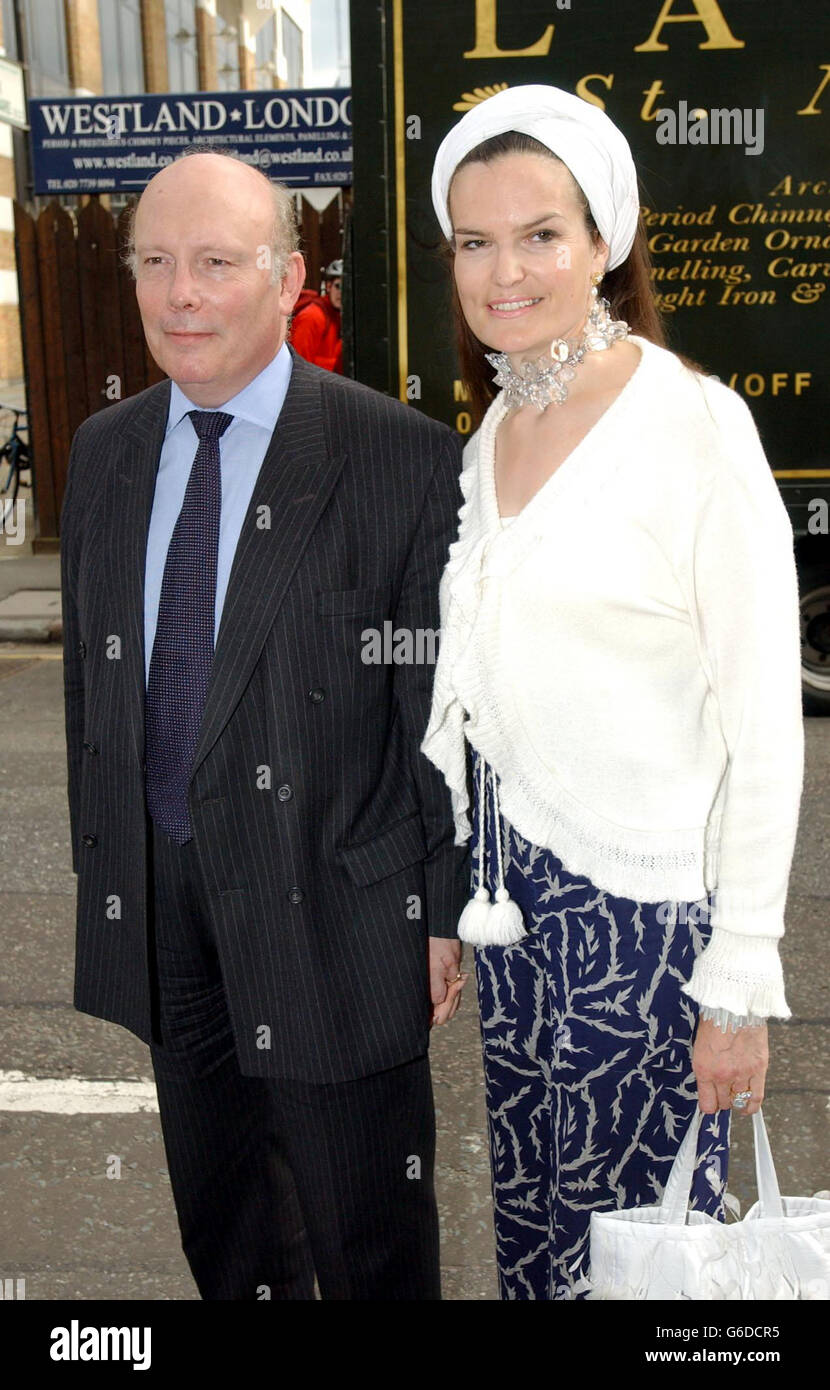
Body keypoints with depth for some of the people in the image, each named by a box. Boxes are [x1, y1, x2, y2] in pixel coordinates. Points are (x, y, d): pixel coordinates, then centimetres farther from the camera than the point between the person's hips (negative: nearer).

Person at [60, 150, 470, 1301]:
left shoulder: (404, 459, -13)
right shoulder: (104, 452, 5)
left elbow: (445, 707, -10)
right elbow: (90, 675, 11)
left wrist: (445, 910, -9)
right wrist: (101, 858, 12)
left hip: (332, 900, -5)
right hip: (157, 888, 5)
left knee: (367, 1229, 14)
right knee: (218, 1207, 24)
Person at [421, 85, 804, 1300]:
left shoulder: (696, 426, -13)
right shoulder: (492, 433, 7)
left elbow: (765, 725, -13)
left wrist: (740, 982, -13)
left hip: (648, 901, -5)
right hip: (517, 882, 6)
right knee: (532, 1213, 17)